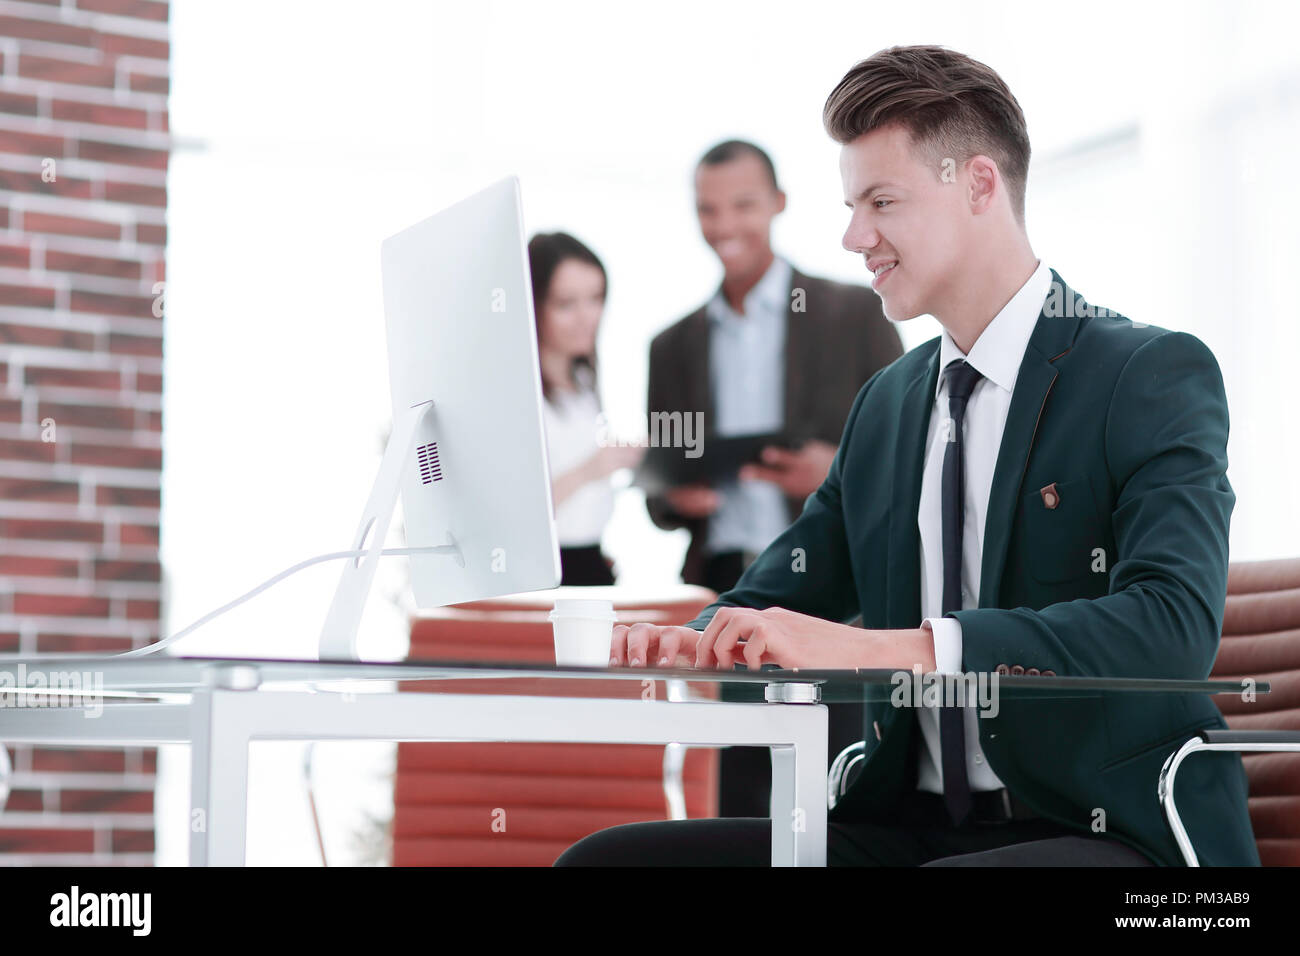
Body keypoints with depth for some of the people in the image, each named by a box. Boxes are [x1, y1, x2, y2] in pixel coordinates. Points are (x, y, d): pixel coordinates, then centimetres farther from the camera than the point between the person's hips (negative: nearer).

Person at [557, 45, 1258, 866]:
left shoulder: (1157, 375, -5)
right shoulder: (886, 406, 18)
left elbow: (1174, 624, -21)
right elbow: (784, 597, 20)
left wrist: (874, 648, -31)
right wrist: (692, 645, -7)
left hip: (1112, 830, -7)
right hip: (909, 824, 7)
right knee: (601, 859, -12)